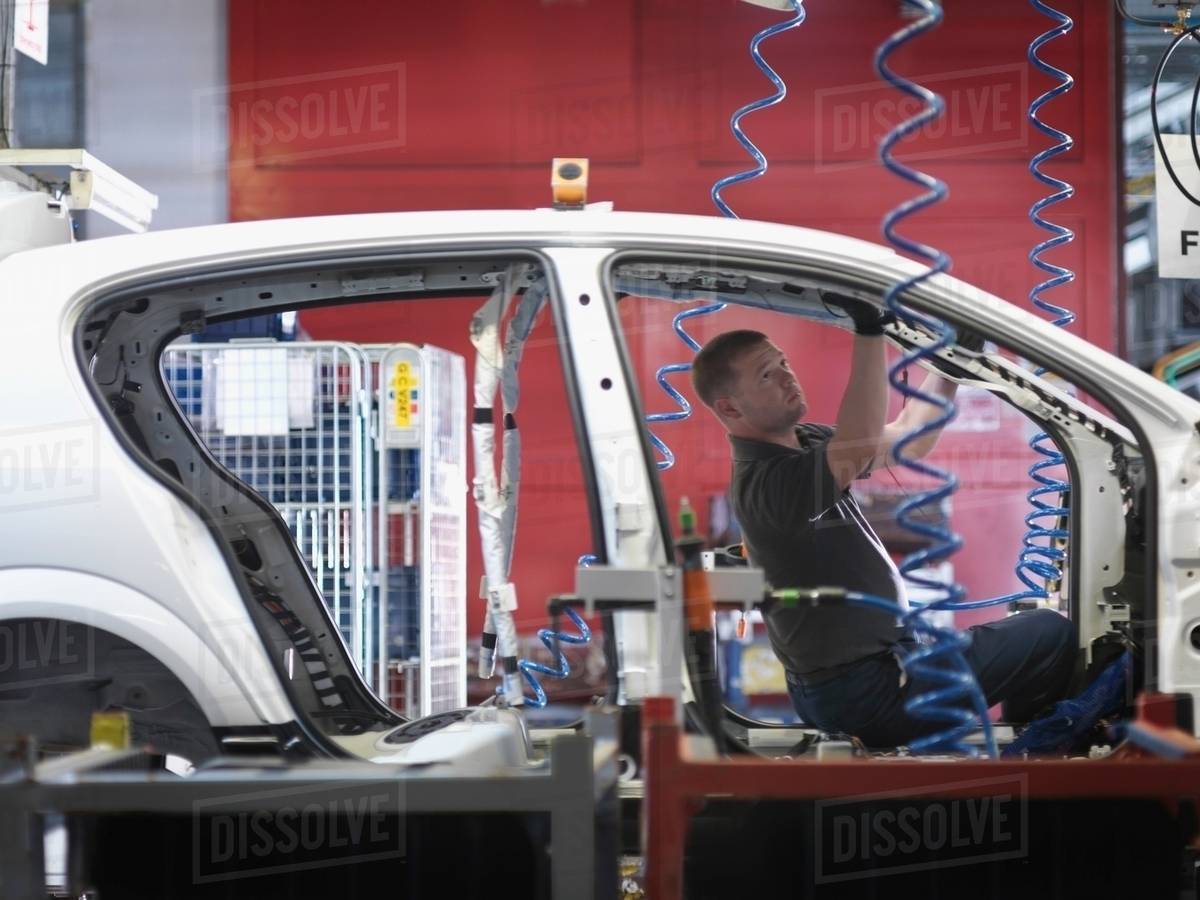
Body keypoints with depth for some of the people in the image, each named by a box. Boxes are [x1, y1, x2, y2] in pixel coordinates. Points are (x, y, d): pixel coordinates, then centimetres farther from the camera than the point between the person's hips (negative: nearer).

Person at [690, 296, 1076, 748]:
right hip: (868, 693, -11)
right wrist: (869, 332, -46)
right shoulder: (763, 481, -25)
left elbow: (907, 439, 18)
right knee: (1052, 633, -2)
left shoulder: (803, 441, 7)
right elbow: (862, 446, -43)